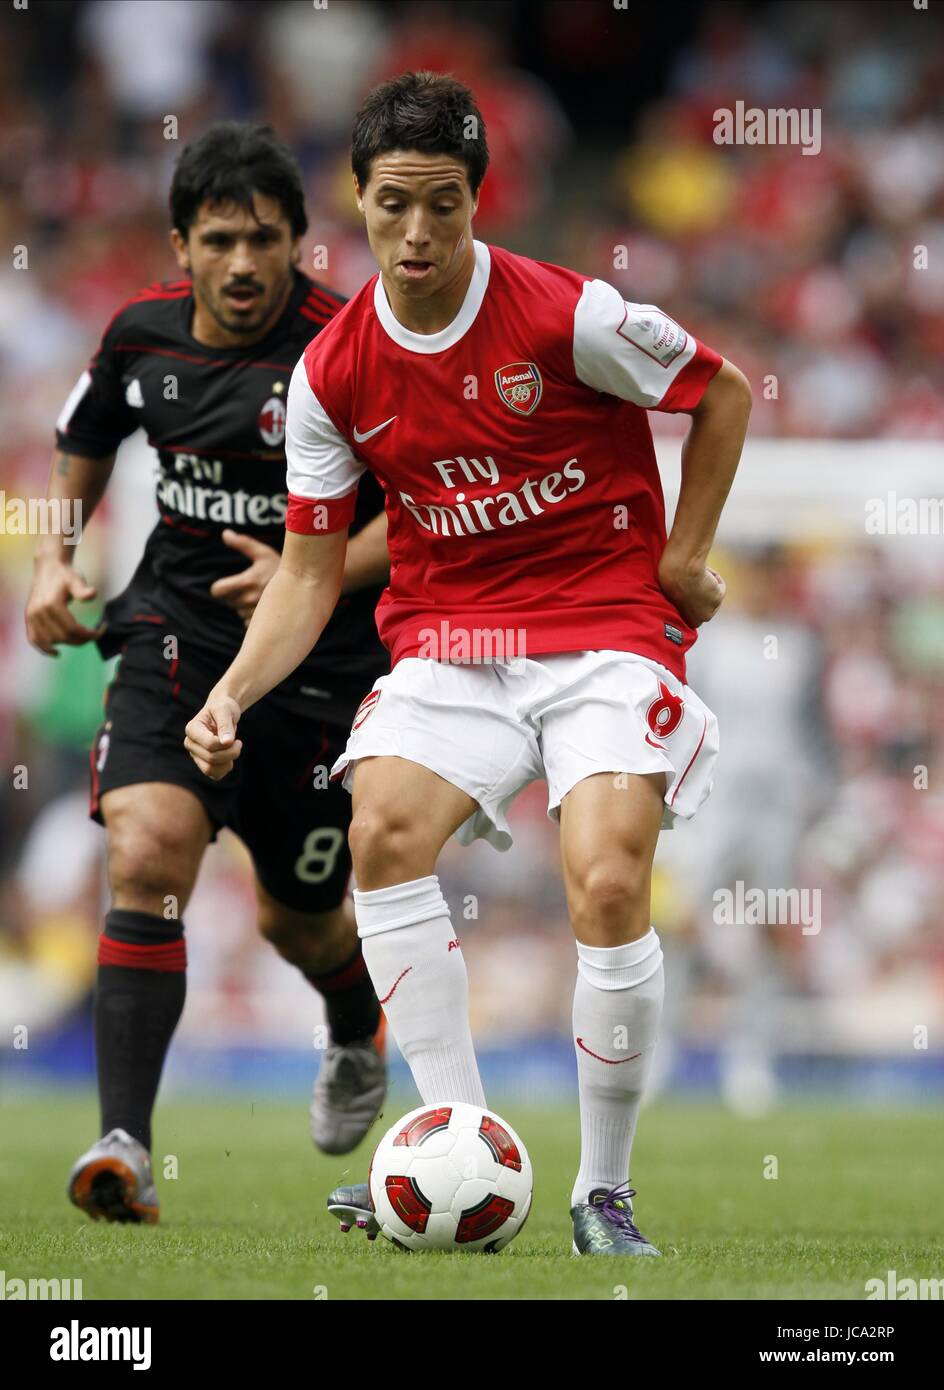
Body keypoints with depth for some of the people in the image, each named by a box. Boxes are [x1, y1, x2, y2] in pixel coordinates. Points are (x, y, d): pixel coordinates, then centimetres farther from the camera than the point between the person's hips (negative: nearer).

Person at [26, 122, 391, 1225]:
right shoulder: (142, 332, 0)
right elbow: (84, 441, 20)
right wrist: (52, 560, 6)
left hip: (323, 660, -2)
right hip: (176, 627, 2)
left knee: (296, 917, 12)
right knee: (146, 855, -22)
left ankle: (359, 1032, 51)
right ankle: (123, 1145, -25)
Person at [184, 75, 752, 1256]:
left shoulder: (570, 316, -13)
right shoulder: (334, 373, -1)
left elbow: (722, 393, 4)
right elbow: (309, 570, 4)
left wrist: (686, 558, 1)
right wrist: (234, 690, -11)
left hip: (605, 631, -3)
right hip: (446, 637, 3)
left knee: (608, 888, -23)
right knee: (383, 828, -25)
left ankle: (605, 1195, -4)